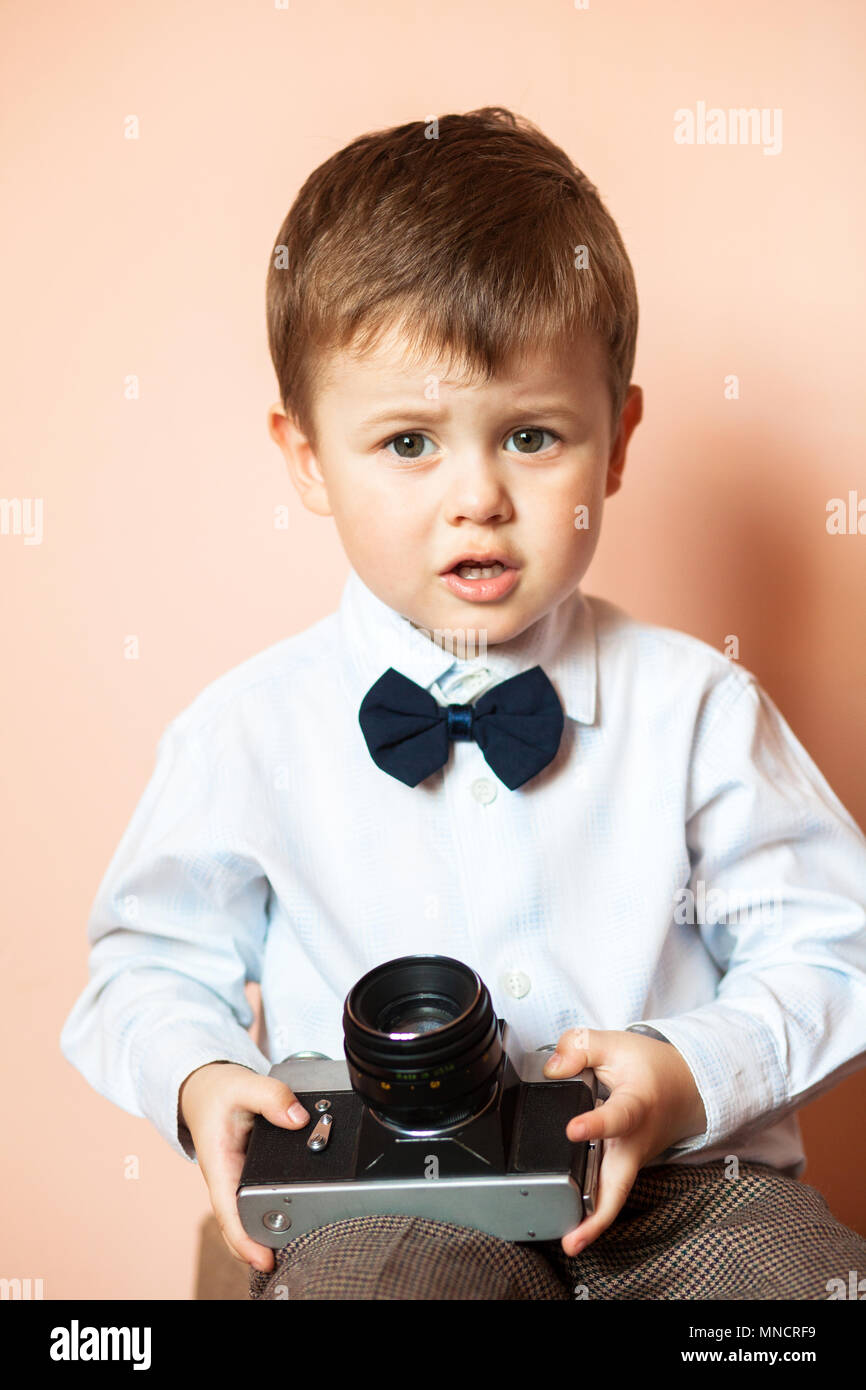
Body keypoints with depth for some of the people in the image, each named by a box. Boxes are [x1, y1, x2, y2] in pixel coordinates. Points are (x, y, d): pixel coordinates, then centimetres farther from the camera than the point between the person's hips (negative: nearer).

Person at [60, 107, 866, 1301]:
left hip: (672, 1186, 2)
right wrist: (199, 1079, -10)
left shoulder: (694, 705, -2)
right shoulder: (249, 730, -2)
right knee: (387, 1270, -33)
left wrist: (691, 1074, -14)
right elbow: (155, 958, 11)